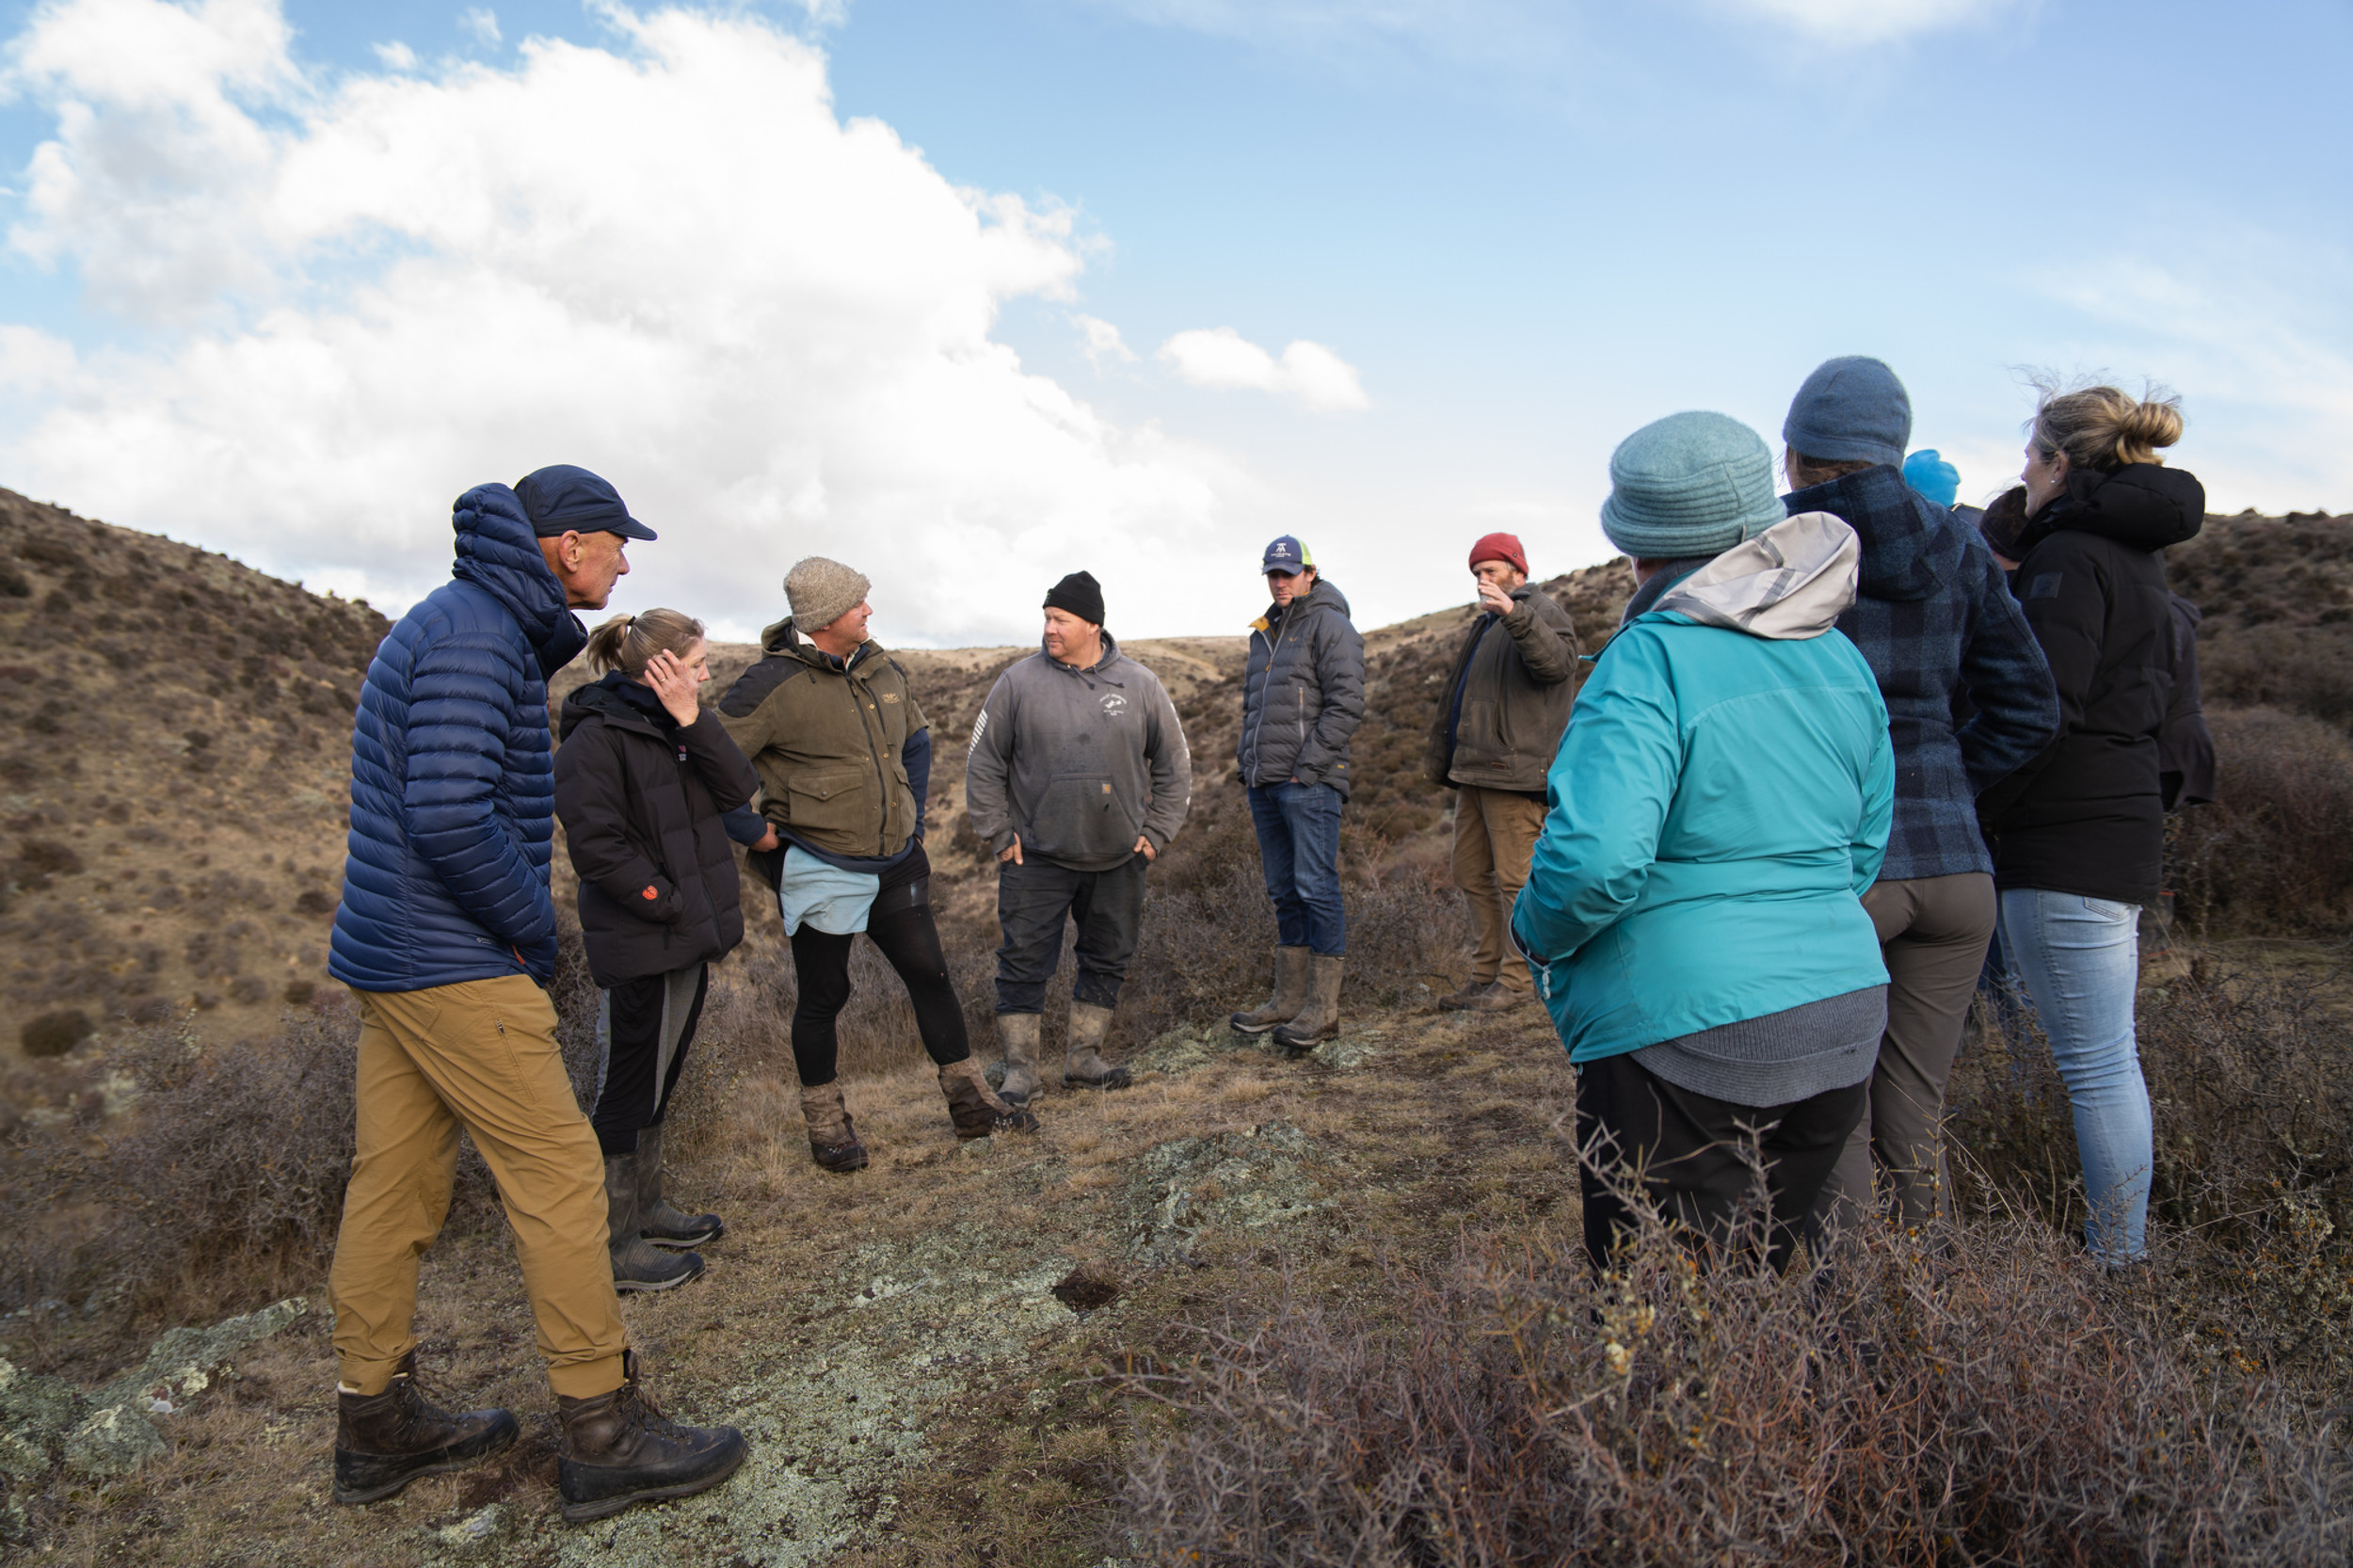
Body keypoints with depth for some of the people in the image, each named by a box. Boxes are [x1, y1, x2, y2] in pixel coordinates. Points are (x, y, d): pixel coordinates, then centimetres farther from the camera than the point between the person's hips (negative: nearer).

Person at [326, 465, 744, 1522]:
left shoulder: (467, 624, 16)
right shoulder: (476, 634, -17)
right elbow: (449, 815, -27)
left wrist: (523, 921, 14)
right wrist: (535, 927, -13)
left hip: (393, 958, 10)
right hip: (456, 965, -10)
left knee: (393, 1184, 15)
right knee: (558, 1174, -3)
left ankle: (376, 1426, 28)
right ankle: (604, 1433, 7)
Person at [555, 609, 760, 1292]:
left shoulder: (677, 727, 9)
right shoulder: (597, 738, -16)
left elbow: (738, 789, -3)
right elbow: (596, 845, -21)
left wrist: (692, 722, -14)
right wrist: (670, 903, -18)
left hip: (688, 940, 9)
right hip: (640, 951, -9)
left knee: (657, 1083, 20)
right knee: (628, 1091, 3)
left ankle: (647, 1211, 36)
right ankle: (615, 1246, 16)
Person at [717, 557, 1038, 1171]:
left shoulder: (880, 669, 5)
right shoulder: (773, 684, -17)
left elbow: (916, 741, 21)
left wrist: (913, 821, 16)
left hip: (895, 865, 6)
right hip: (820, 874, -6)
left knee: (930, 974, 9)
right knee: (824, 995, 8)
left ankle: (968, 1101, 22)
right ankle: (825, 1122, 26)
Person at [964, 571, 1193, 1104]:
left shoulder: (1140, 686, 0)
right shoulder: (1018, 682, -4)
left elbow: (1174, 766, 9)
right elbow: (982, 764, 2)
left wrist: (1154, 834, 3)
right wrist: (999, 836, -2)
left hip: (1118, 860, 2)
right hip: (1036, 859, -2)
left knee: (1108, 960, 11)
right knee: (1025, 961, 0)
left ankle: (1083, 1058, 27)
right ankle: (1020, 1069, 13)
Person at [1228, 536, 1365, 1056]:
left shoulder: (1329, 626, -4)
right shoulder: (1264, 634, 21)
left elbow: (1347, 704, -13)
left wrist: (1308, 765, -16)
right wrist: (1247, 763, 16)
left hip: (1309, 783, -8)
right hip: (1266, 784, 8)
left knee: (1316, 888, -7)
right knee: (1284, 892, 12)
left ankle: (1322, 1009, -1)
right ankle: (1288, 999, 19)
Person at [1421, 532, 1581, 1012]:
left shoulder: (1543, 611, -2)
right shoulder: (1488, 624, 27)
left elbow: (1557, 662, -25)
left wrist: (1515, 613, -36)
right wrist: (1442, 758, 27)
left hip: (1512, 773, -10)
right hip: (1475, 773, 10)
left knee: (1515, 877, -6)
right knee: (1472, 875, 11)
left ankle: (1518, 977, 2)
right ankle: (1488, 972, 19)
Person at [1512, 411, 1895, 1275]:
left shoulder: (1650, 662, -17)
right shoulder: (1839, 657, 6)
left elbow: (1597, 857, -28)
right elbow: (1867, 843, 15)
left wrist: (1536, 932, -8)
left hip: (1687, 1038, -8)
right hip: (1844, 1020, 8)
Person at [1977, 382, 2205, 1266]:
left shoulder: (2070, 555, -13)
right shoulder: (2135, 555, 18)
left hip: (2070, 840, -10)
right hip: (2125, 827, 10)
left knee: (2095, 1061, -3)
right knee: (2108, 1053, 16)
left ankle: (2117, 1262, 5)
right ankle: (2125, 1254, 26)